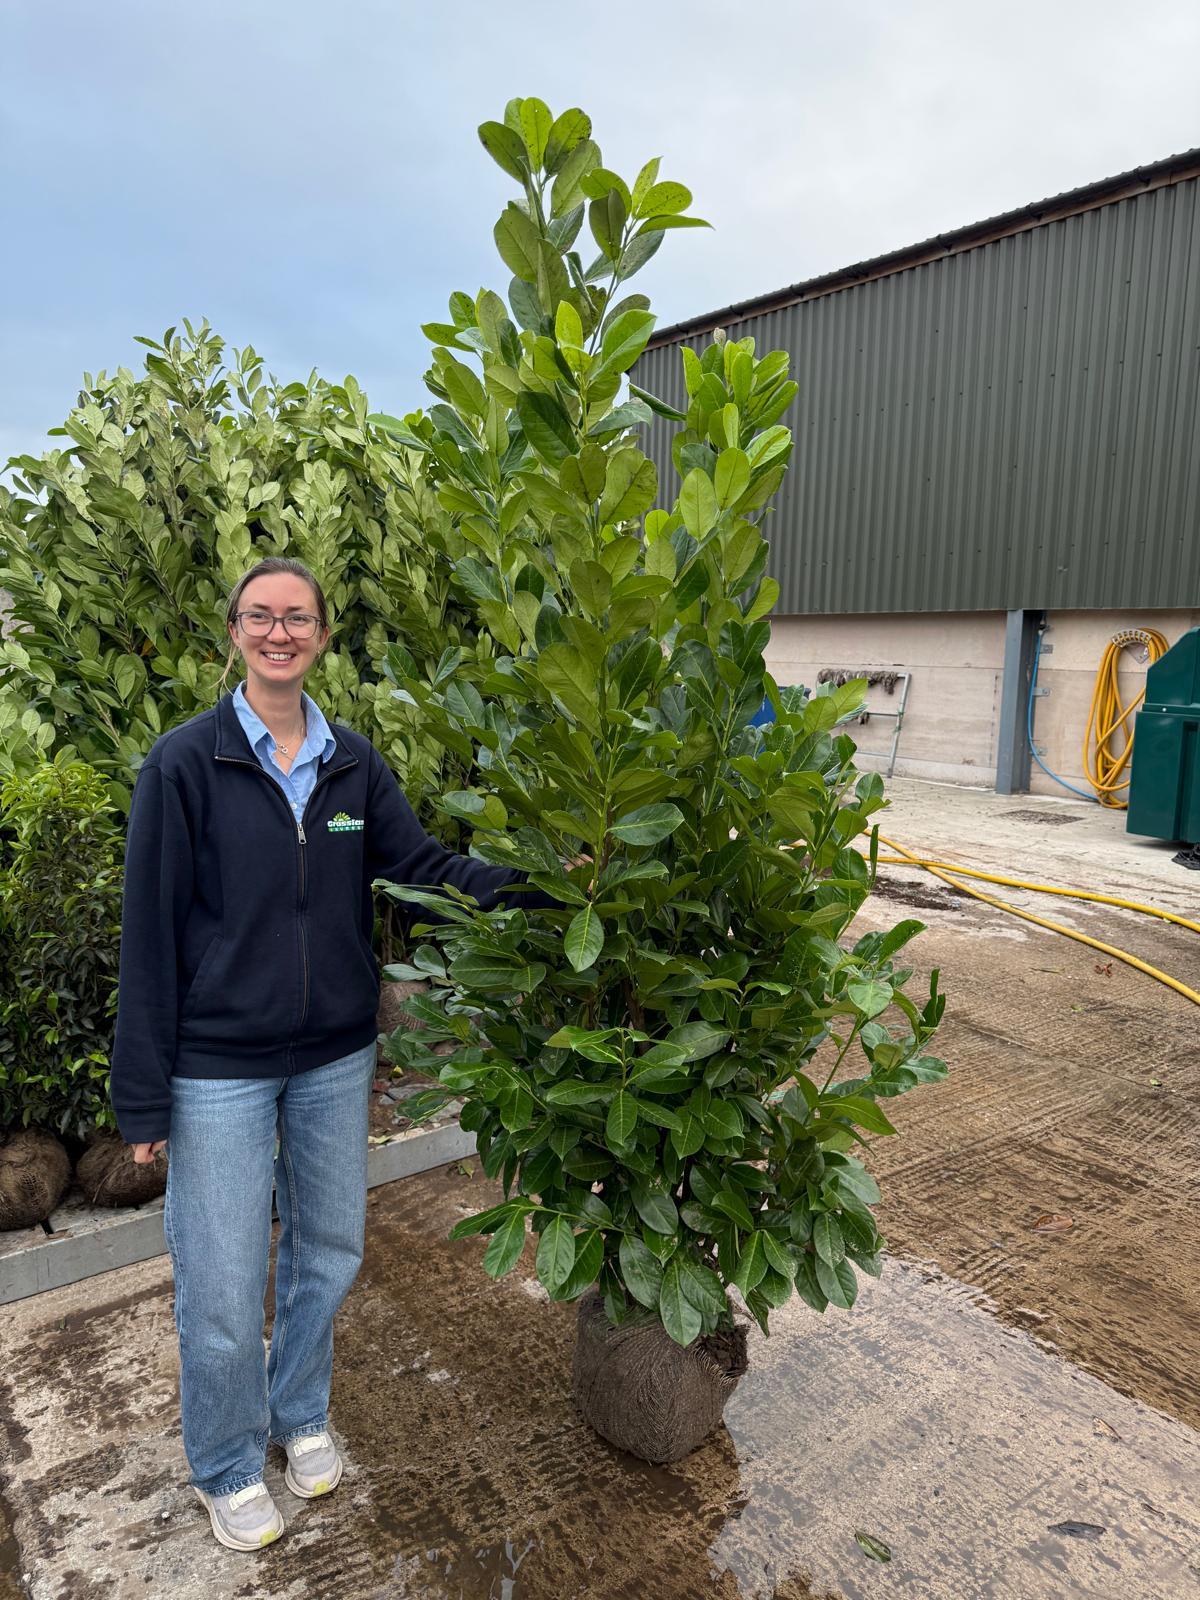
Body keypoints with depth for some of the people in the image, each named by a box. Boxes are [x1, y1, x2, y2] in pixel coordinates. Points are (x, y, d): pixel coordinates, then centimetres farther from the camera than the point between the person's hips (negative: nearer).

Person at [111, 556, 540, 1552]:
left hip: (336, 1058, 4)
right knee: (222, 1289, 8)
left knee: (331, 1249, 19)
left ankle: (301, 1414, 46)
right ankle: (227, 1467, 36)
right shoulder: (185, 763, -12)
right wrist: (144, 1095, -9)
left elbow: (423, 869, -3)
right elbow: (151, 934, -10)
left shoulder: (354, 764, 0)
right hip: (221, 1068, -4)